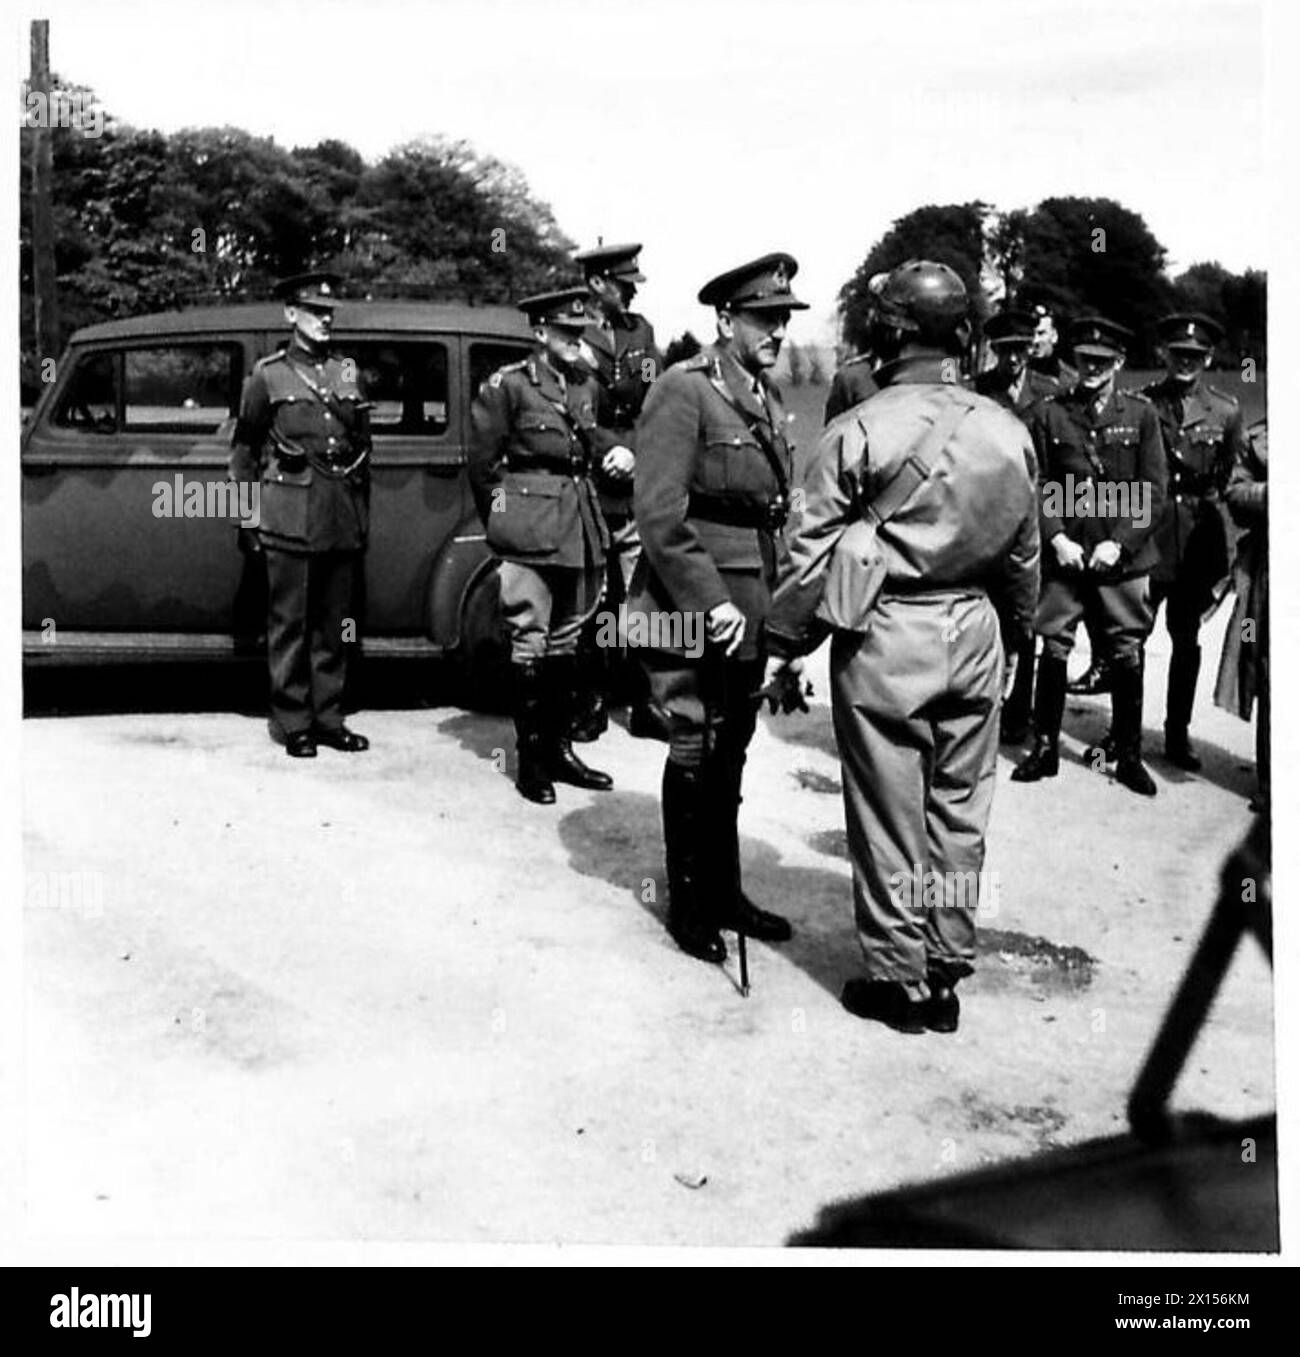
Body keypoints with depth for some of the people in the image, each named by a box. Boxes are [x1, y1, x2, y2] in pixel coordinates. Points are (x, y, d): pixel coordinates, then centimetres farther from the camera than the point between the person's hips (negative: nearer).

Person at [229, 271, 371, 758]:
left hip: (343, 518, 4)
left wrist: (363, 514, 14)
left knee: (335, 625, 8)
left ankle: (328, 718, 17)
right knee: (288, 623, 0)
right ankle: (292, 724, 8)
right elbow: (244, 451, 4)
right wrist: (248, 521, 0)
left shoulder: (348, 374, 14)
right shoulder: (268, 375, 3)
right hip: (290, 516, -4)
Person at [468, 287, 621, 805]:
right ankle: (530, 758, 5)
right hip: (529, 531, -6)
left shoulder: (586, 386, 12)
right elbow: (481, 462, -3)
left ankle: (558, 747, 22)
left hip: (578, 527, 7)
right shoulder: (507, 385, -6)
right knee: (529, 640, -3)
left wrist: (614, 450, 5)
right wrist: (502, 524, 0)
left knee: (565, 640, 12)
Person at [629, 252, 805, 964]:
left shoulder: (768, 396, 14)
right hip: (693, 606, -8)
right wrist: (710, 602, -20)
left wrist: (779, 599, 9)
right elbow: (659, 511, -18)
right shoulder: (683, 389, -11)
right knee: (696, 752, 1)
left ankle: (724, 890, 27)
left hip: (751, 607, 8)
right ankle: (688, 903, 15)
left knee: (731, 751, 15)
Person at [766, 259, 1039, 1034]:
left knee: (891, 817, 7)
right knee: (959, 813, 14)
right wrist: (1014, 637, 24)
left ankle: (902, 979, 16)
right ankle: (949, 971, 25)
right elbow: (1025, 555, 11)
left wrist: (784, 642, 2)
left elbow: (813, 553, -9)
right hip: (976, 634, 4)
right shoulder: (1009, 433, 2)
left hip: (884, 640, -4)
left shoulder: (860, 430, -11)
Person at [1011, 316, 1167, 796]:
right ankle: (1045, 748, 14)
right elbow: (1038, 487, 4)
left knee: (1127, 656, 4)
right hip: (1065, 555, 0)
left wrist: (1118, 543, -10)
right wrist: (1057, 539, -9)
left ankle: (1128, 754, 17)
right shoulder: (1051, 414, 5)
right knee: (1053, 650, 1)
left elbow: (1153, 491, 0)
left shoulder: (1141, 413, 3)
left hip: (1123, 557, 0)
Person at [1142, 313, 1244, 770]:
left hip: (1198, 540, 2)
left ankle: (1177, 735, 22)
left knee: (1187, 641, 10)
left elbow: (1235, 481, 6)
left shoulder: (1226, 411, 3)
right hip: (1145, 533, -1)